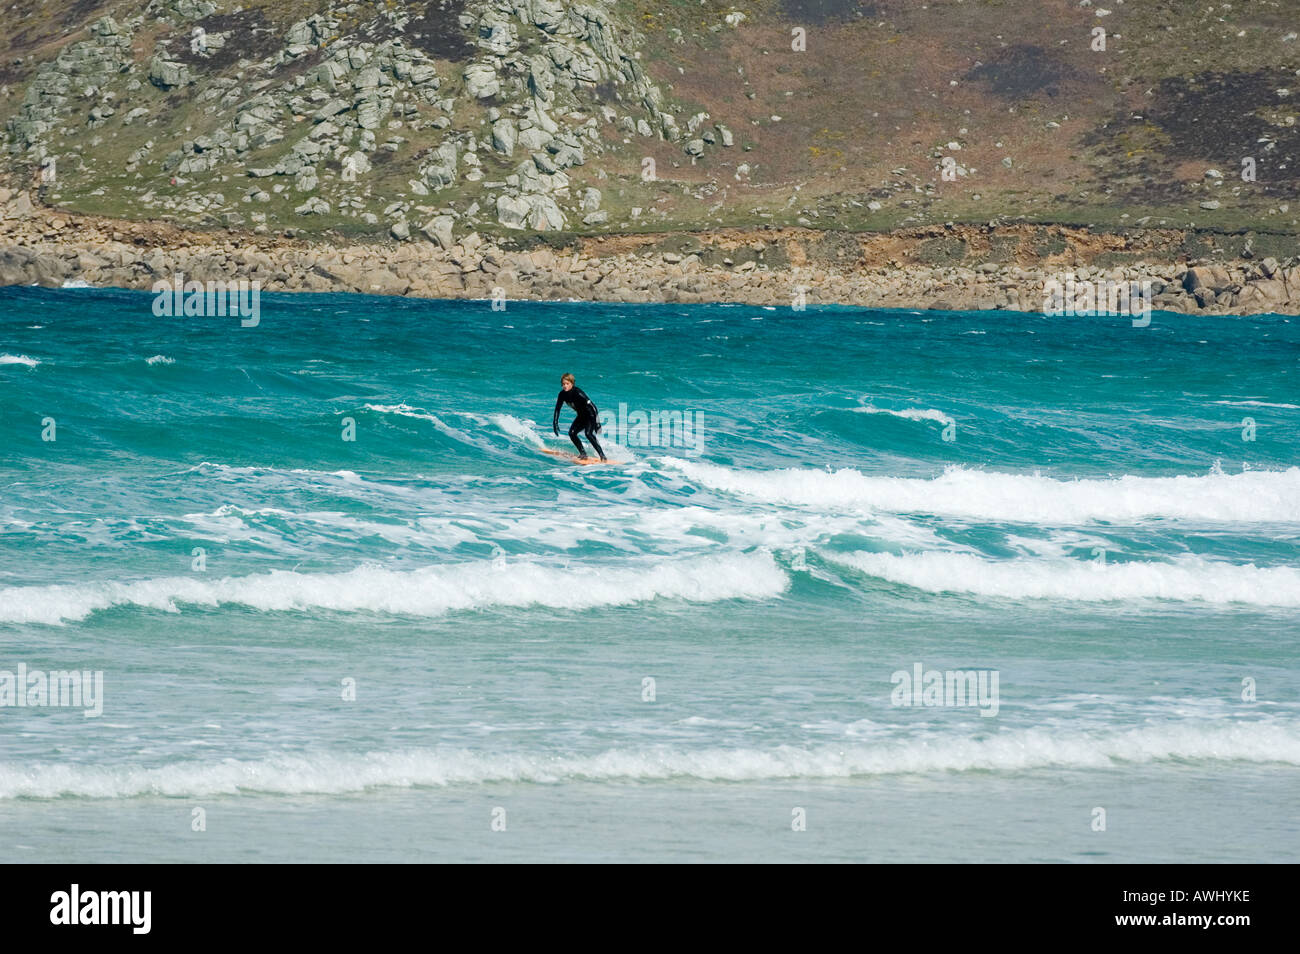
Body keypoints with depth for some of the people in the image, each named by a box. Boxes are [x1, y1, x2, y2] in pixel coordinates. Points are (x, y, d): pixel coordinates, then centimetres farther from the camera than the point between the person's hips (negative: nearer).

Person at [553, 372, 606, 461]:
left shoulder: (577, 392, -29)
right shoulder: (563, 394, -10)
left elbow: (590, 405, -31)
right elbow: (557, 409, 3)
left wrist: (597, 422, -35)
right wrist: (555, 423, -3)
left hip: (591, 415, -7)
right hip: (581, 416, 7)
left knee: (588, 433, -26)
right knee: (572, 433, -9)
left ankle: (602, 455, -25)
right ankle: (583, 453, 2)